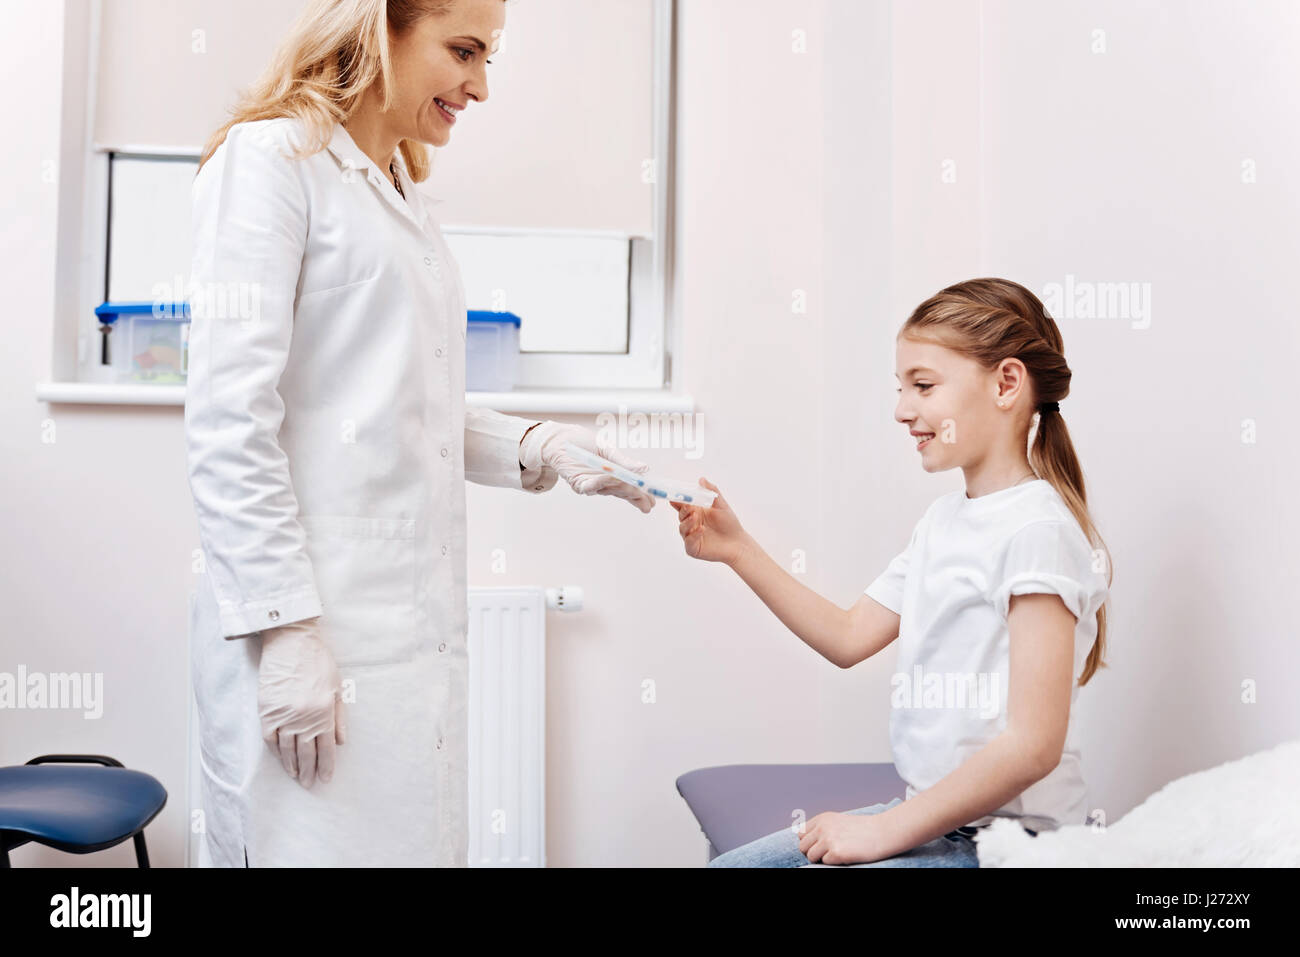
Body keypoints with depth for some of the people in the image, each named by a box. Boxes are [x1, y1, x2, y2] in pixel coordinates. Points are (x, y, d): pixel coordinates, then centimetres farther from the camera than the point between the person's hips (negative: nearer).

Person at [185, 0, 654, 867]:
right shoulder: (270, 160, -6)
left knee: (421, 842, 12)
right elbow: (229, 424, -14)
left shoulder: (404, 195, 20)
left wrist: (541, 449, 6)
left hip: (416, 626, 8)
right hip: (314, 633, -8)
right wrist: (283, 627, -18)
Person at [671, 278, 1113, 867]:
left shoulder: (1037, 527, -19)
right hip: (931, 818, 8)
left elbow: (1034, 744, -23)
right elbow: (849, 637, 14)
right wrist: (736, 549, 7)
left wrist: (886, 830, -18)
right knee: (727, 865, 6)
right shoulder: (942, 519, 10)